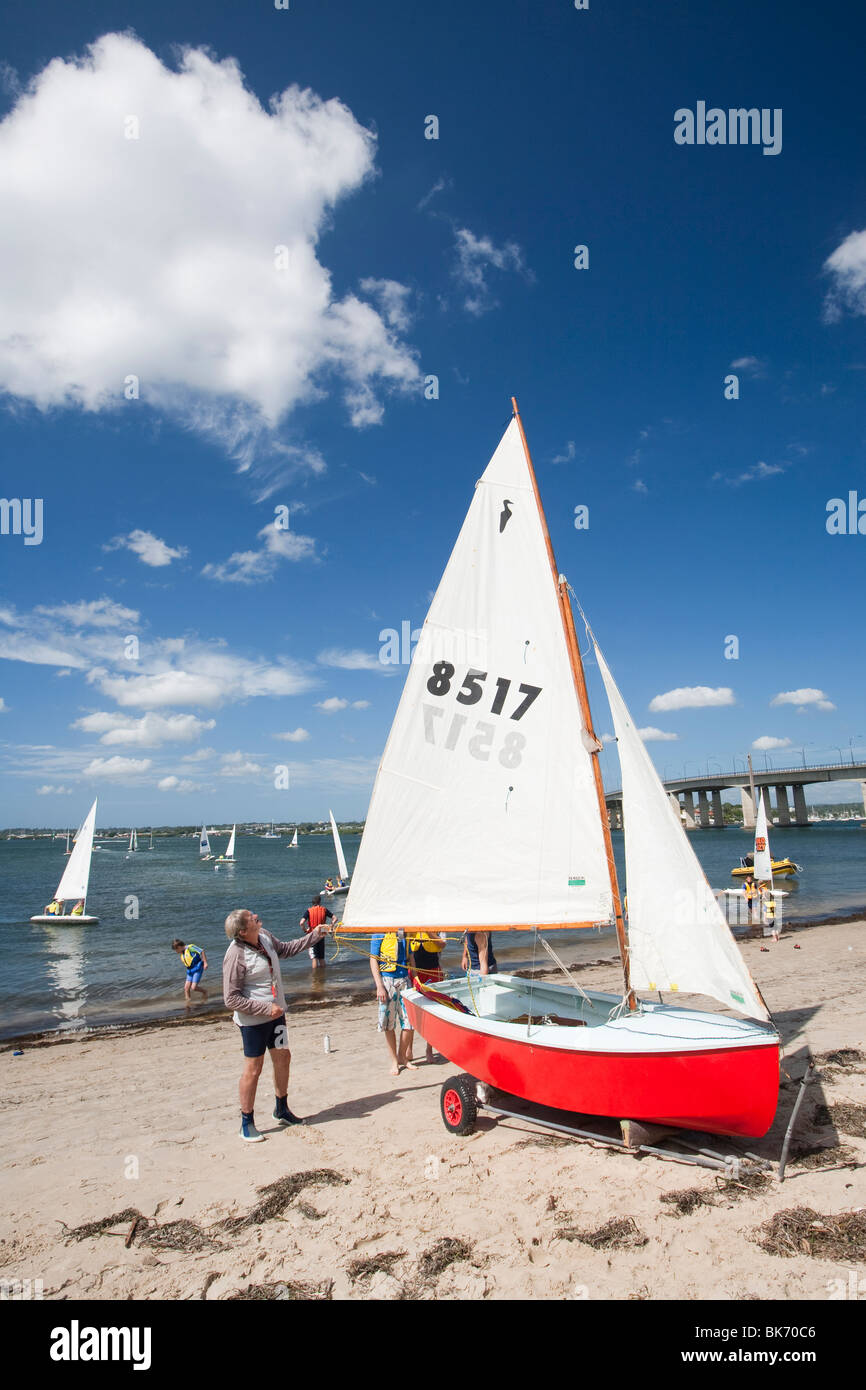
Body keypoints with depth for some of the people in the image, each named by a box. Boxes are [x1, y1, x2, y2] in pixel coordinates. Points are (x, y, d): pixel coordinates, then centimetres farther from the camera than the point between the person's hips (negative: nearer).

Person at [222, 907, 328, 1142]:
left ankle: (282, 1110, 38)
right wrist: (266, 1008, -24)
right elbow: (232, 999, -21)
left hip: (276, 1013, 8)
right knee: (253, 1068, 2)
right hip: (253, 1020, -8)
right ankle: (247, 1124, 21)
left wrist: (314, 936, 13)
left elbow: (286, 949, 19)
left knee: (283, 1058, 17)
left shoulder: (266, 937, -3)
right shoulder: (235, 956, -26)